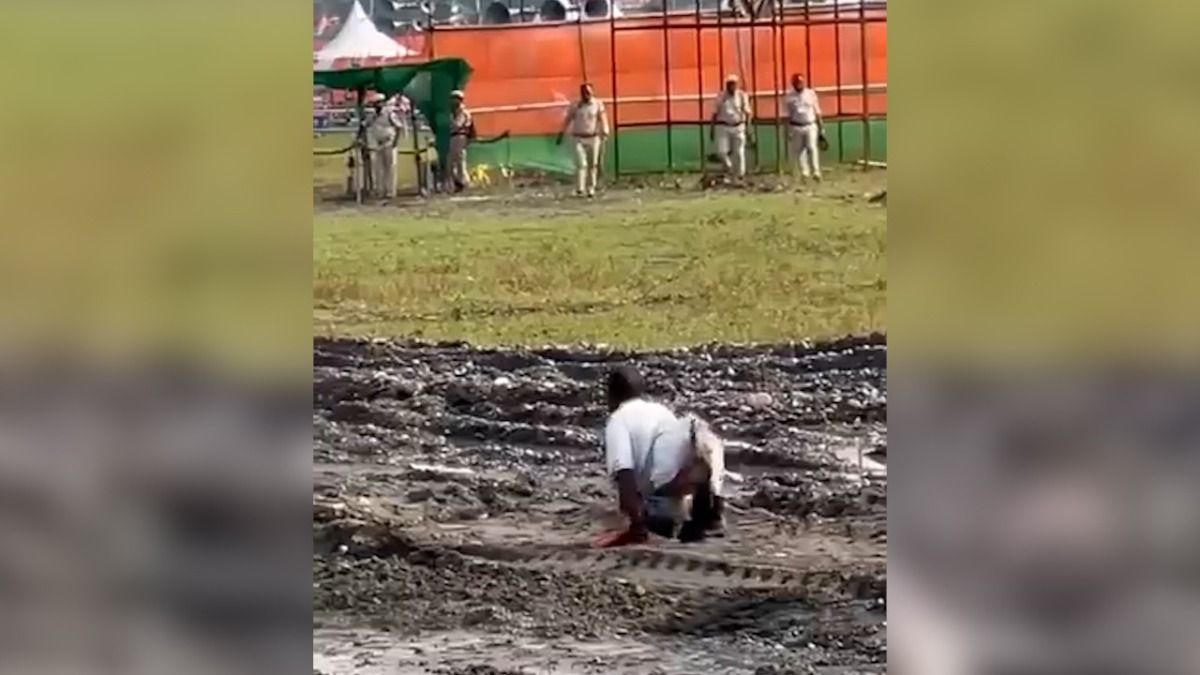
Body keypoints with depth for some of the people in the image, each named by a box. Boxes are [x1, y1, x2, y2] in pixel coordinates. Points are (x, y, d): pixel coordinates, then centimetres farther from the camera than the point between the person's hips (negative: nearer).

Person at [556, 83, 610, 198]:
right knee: (581, 164, -11)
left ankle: (591, 189, 16)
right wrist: (561, 134, 7)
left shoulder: (598, 104, 0)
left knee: (593, 165, 6)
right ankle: (579, 189, -11)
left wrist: (604, 134, -17)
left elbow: (603, 120, -6)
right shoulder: (575, 106, 1)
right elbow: (567, 120, 7)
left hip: (593, 138, 1)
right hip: (579, 138, -1)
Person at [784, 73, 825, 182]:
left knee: (812, 148, -12)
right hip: (796, 127, 1)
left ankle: (816, 172, -15)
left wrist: (821, 127, 7)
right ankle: (804, 172, 10)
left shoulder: (811, 94, 4)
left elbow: (817, 112, 8)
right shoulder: (789, 97, 2)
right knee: (799, 150, 2)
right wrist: (789, 131, -1)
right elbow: (788, 116, 4)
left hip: (811, 126, -1)